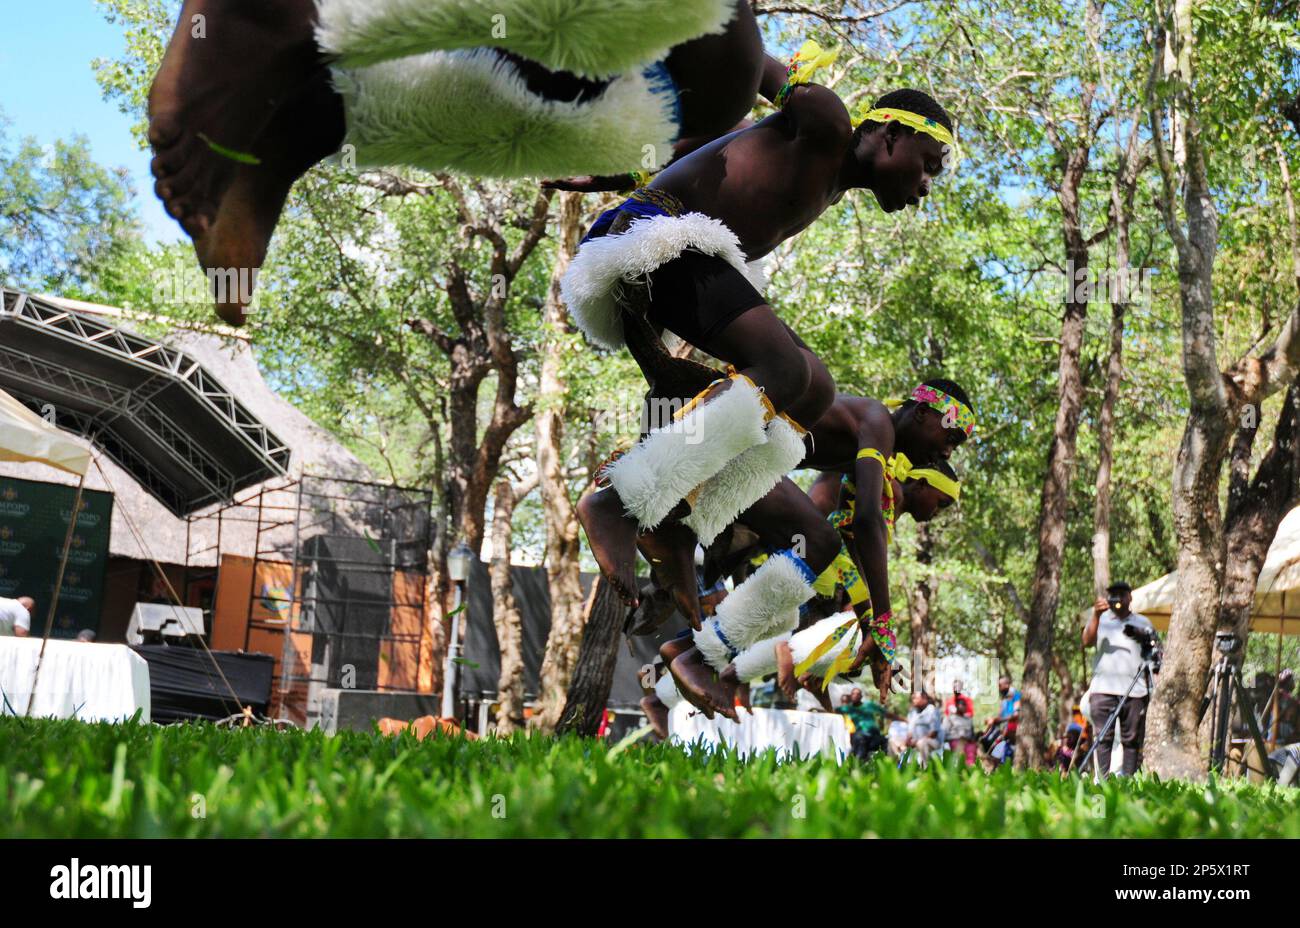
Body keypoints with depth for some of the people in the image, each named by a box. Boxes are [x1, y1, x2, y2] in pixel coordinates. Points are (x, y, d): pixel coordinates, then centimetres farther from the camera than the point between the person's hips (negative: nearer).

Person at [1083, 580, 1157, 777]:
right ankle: (1103, 780, -9)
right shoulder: (1101, 619, 15)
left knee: (1132, 739, -3)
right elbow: (1087, 641, -1)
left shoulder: (1143, 622, 17)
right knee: (1103, 738, -8)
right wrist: (1096, 616, -13)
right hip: (1103, 688, -1)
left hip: (1134, 690, 1)